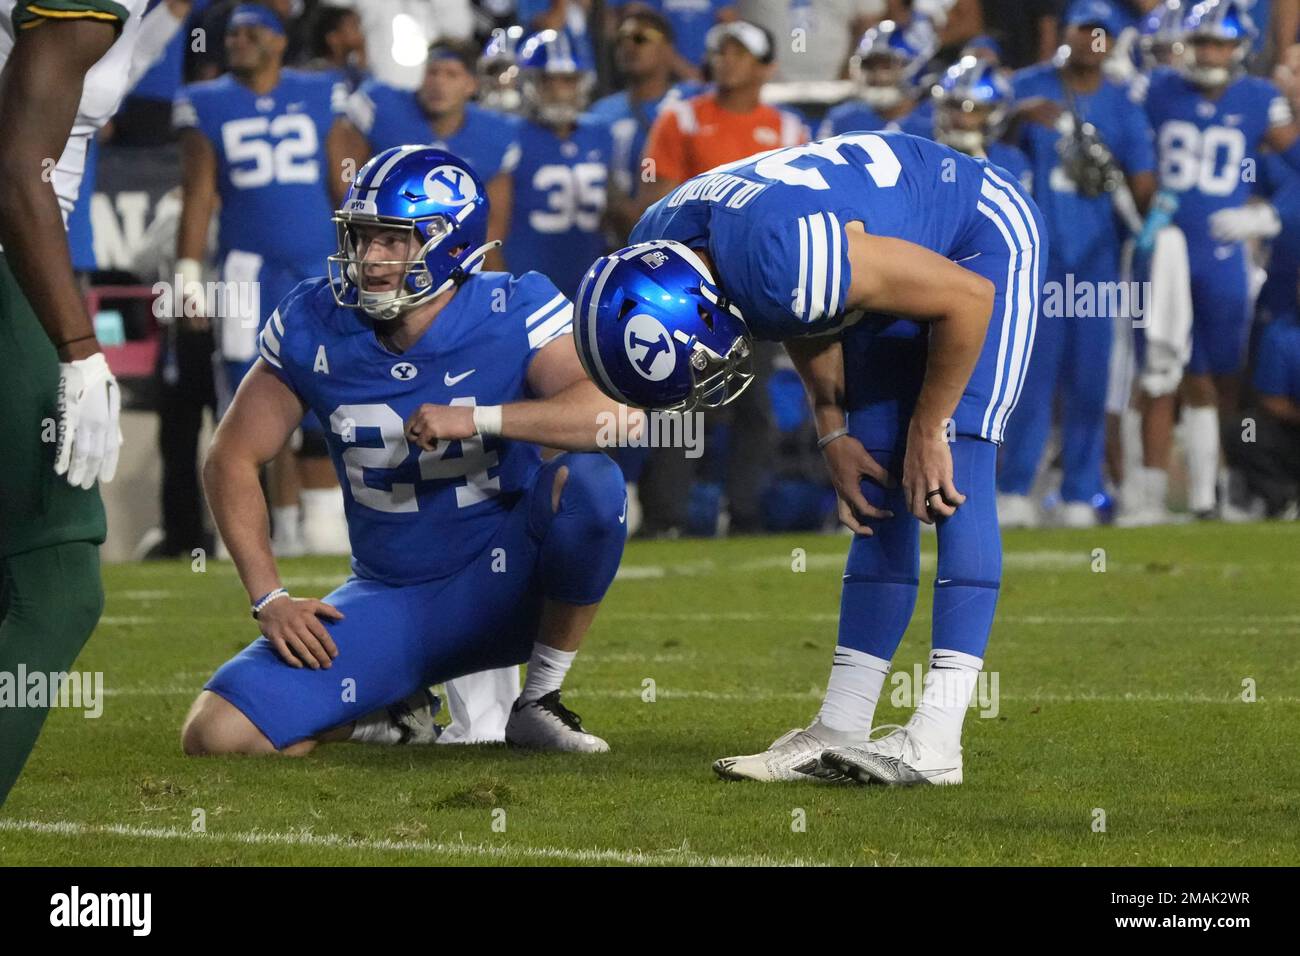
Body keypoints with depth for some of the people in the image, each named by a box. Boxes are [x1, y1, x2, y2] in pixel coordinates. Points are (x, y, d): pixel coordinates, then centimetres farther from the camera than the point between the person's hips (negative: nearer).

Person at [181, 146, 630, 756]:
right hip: (390, 602, 2)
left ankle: (541, 701, -12)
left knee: (589, 482, -34)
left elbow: (620, 413, -31)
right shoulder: (313, 328, -6)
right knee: (217, 735, -15)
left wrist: (477, 418, -38)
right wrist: (270, 600, -7)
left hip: (505, 587, -2)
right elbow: (232, 459, 3)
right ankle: (394, 712, 15)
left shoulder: (512, 314, -15)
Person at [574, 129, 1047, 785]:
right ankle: (840, 732, 3)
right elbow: (804, 322, 6)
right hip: (905, 250, 8)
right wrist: (833, 434, -1)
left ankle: (936, 738, -23)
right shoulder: (652, 255, -14)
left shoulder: (784, 261, -40)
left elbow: (967, 297, -29)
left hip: (983, 245, -8)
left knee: (952, 474, -18)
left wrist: (928, 429, -18)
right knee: (879, 493, 4)